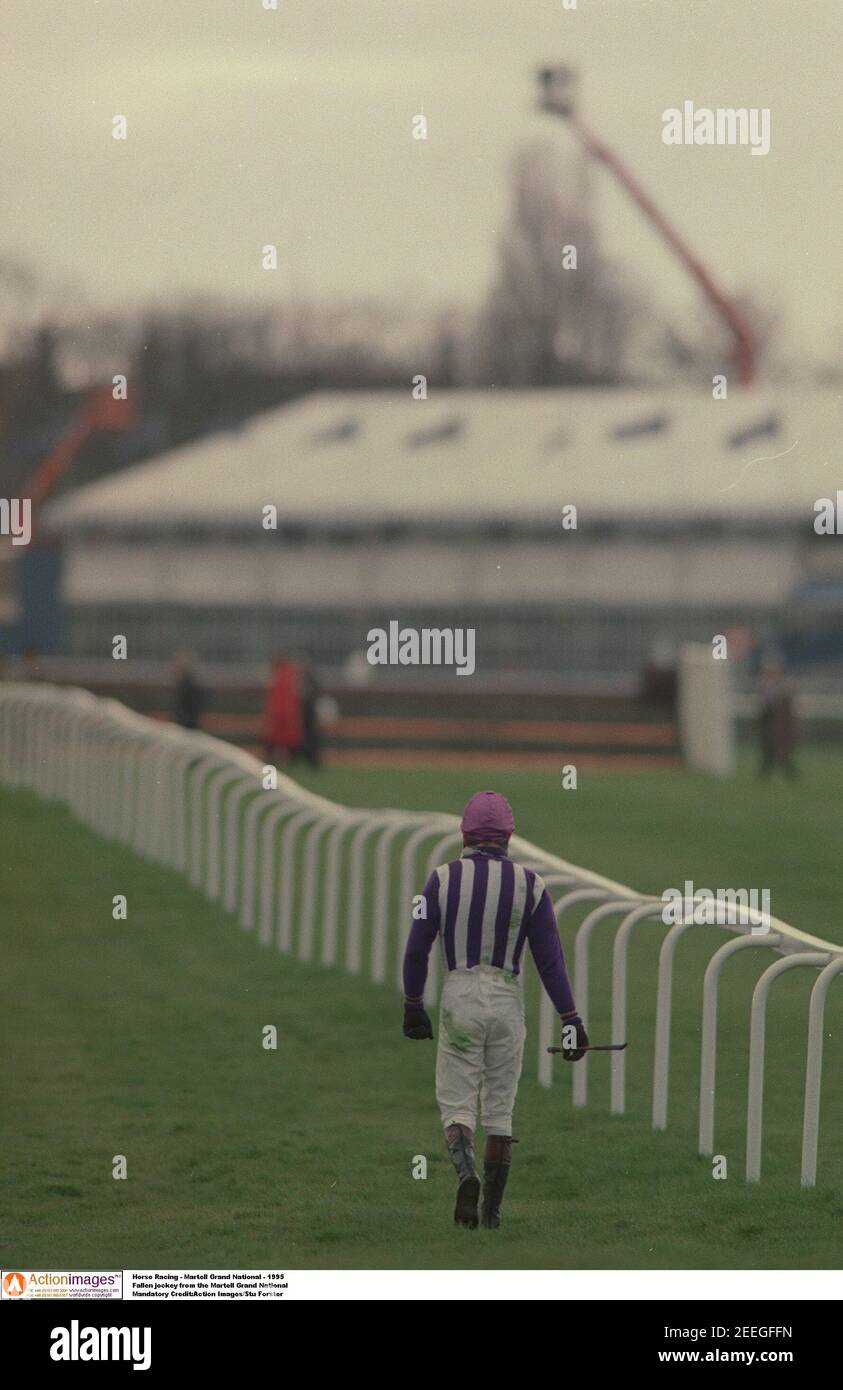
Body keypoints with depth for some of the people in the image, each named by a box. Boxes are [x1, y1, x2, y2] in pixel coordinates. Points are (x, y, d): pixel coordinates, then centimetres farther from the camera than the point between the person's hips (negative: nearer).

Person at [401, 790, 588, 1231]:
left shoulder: (444, 878, -2)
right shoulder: (529, 884, -1)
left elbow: (417, 949, 0)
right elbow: (550, 957, -3)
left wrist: (413, 1007, 11)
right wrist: (570, 1019, 1)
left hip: (458, 999, -1)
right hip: (507, 1001, 1)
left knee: (456, 1103, 3)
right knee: (499, 1108, 10)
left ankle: (465, 1170, -26)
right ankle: (492, 1208, 10)